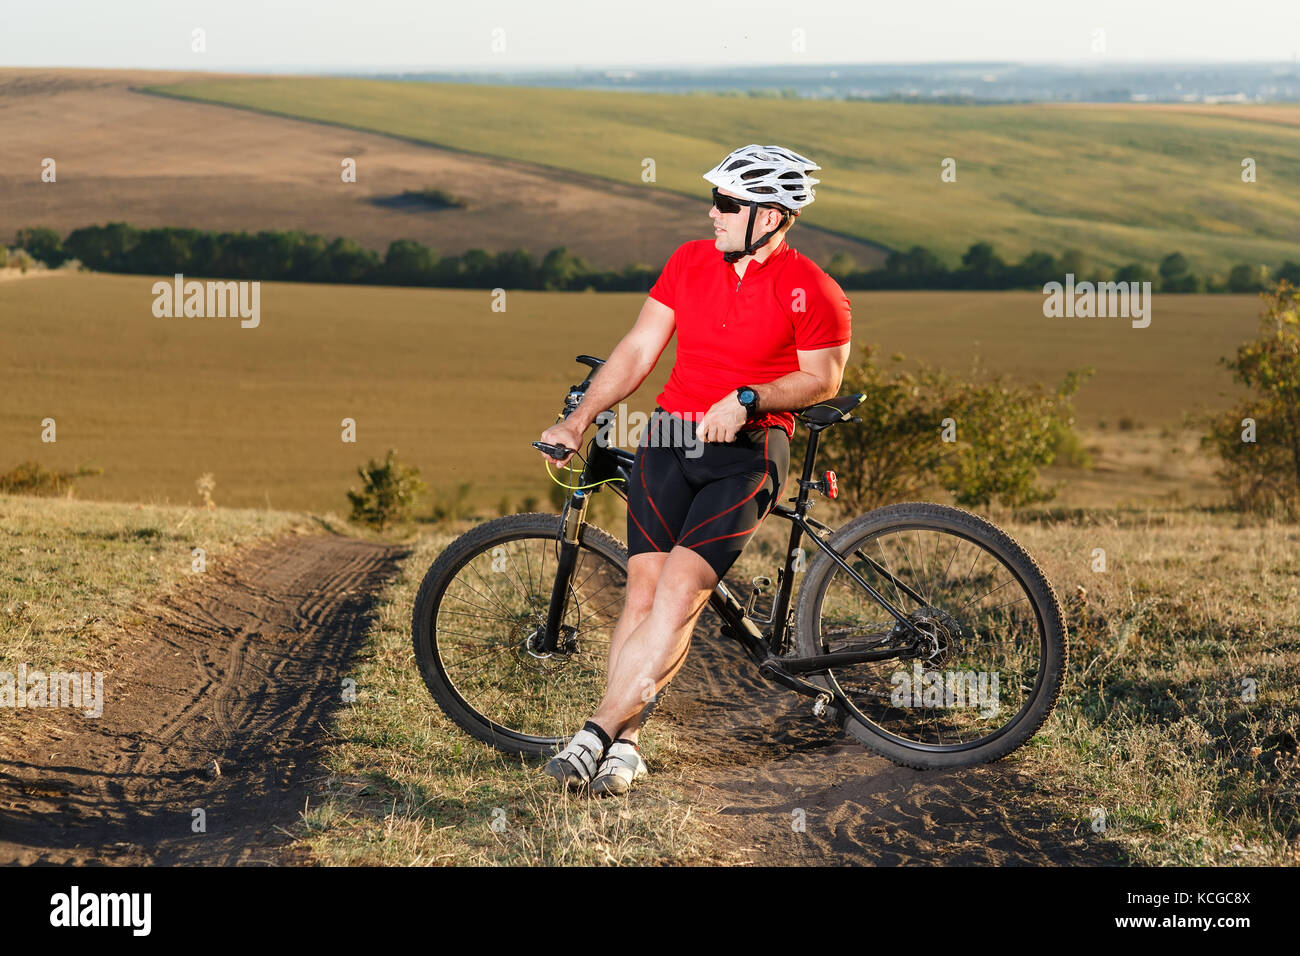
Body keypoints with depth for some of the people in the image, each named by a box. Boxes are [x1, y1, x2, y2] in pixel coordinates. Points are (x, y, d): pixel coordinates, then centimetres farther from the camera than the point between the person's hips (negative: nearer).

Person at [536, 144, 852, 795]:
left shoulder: (810, 291, -6)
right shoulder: (690, 260, 8)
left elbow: (824, 379, -3)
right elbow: (638, 350, 10)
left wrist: (746, 399, -17)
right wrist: (578, 421, 4)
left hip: (747, 451, -4)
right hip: (670, 438, 4)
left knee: (680, 590, -19)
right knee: (644, 589, -9)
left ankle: (599, 732, -19)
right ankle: (624, 747, -6)